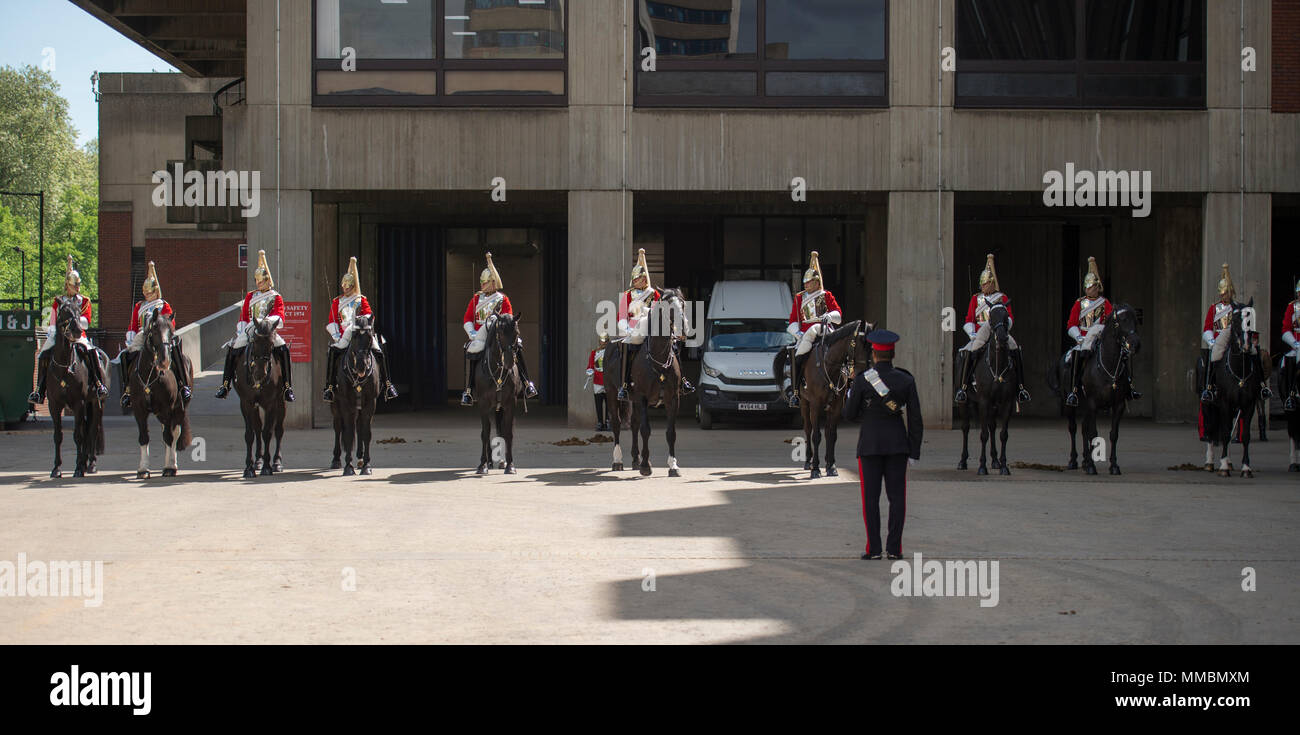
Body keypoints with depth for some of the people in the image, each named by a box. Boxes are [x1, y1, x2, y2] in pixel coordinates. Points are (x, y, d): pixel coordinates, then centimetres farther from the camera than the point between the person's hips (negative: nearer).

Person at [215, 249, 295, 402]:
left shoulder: (276, 297, 5)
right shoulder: (250, 296, 17)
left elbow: (279, 318, -9)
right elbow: (243, 317, 17)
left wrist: (266, 321, -28)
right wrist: (242, 331, 1)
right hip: (250, 331, 4)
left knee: (283, 349, -29)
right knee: (232, 348, -14)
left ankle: (288, 386, -24)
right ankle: (225, 384, -3)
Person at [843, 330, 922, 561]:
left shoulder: (862, 380, -9)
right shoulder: (906, 380, -2)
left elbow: (850, 415, -1)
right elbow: (915, 419, -2)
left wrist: (849, 395, 19)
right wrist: (914, 453, 4)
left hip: (870, 444, -2)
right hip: (898, 444, 2)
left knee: (871, 497, 3)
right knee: (897, 496, 6)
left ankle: (874, 549, 2)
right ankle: (894, 548, 5)